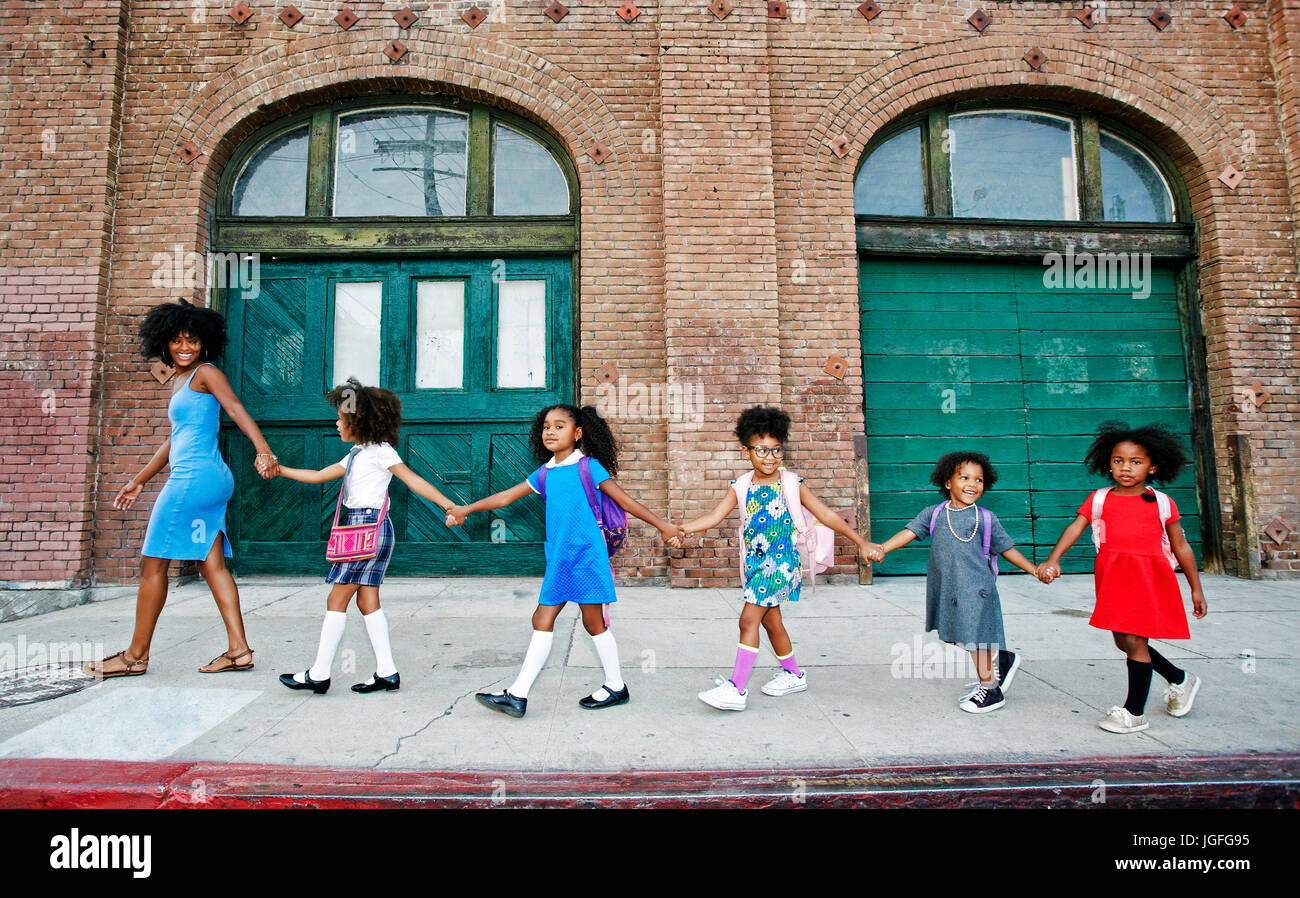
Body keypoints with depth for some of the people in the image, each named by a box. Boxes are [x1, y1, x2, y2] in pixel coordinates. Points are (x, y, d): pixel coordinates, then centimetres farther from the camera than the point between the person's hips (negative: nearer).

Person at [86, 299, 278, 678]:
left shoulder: (205, 373, -4)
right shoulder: (178, 382, 23)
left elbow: (236, 409, -20)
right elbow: (174, 439, 28)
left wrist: (263, 450, -36)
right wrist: (139, 480, 34)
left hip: (194, 477, -9)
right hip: (211, 480, 9)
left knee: (152, 564, 1)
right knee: (211, 564, 6)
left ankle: (136, 656, 13)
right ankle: (238, 650, 7)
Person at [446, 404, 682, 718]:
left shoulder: (589, 467, -5)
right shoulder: (544, 474, 11)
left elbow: (625, 500, -3)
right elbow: (506, 496, 18)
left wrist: (662, 525, -5)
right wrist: (466, 509, 22)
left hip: (587, 554, -6)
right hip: (558, 559, 6)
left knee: (594, 622, 3)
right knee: (542, 620, 7)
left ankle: (616, 687, 22)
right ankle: (517, 695, 13)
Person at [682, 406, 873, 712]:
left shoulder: (792, 484, -6)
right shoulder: (740, 487, 2)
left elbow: (827, 516, 0)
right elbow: (714, 517, -3)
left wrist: (860, 541, -1)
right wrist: (680, 529, -17)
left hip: (781, 562, -5)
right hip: (755, 562, 5)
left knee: (749, 619, -12)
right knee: (770, 620, 17)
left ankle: (736, 689, -7)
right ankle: (793, 674, 38)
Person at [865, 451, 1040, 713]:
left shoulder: (986, 518, -1)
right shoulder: (933, 514, 2)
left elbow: (1006, 548, 8)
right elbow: (910, 532, -7)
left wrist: (1034, 569, 4)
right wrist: (882, 548, -21)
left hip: (974, 588, -4)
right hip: (945, 588, 4)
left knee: (974, 638, 2)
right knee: (954, 636, 14)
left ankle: (990, 690, 22)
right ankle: (1000, 658, 37)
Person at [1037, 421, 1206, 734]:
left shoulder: (1162, 503, 3)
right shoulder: (1099, 499, 5)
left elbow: (1181, 547, 11)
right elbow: (1075, 528, -5)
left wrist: (1196, 589, 13)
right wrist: (1053, 560, -19)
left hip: (1150, 576, -3)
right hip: (1113, 577, 3)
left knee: (1134, 640, -5)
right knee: (1123, 641, 13)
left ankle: (1135, 712, 10)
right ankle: (1180, 679, 39)